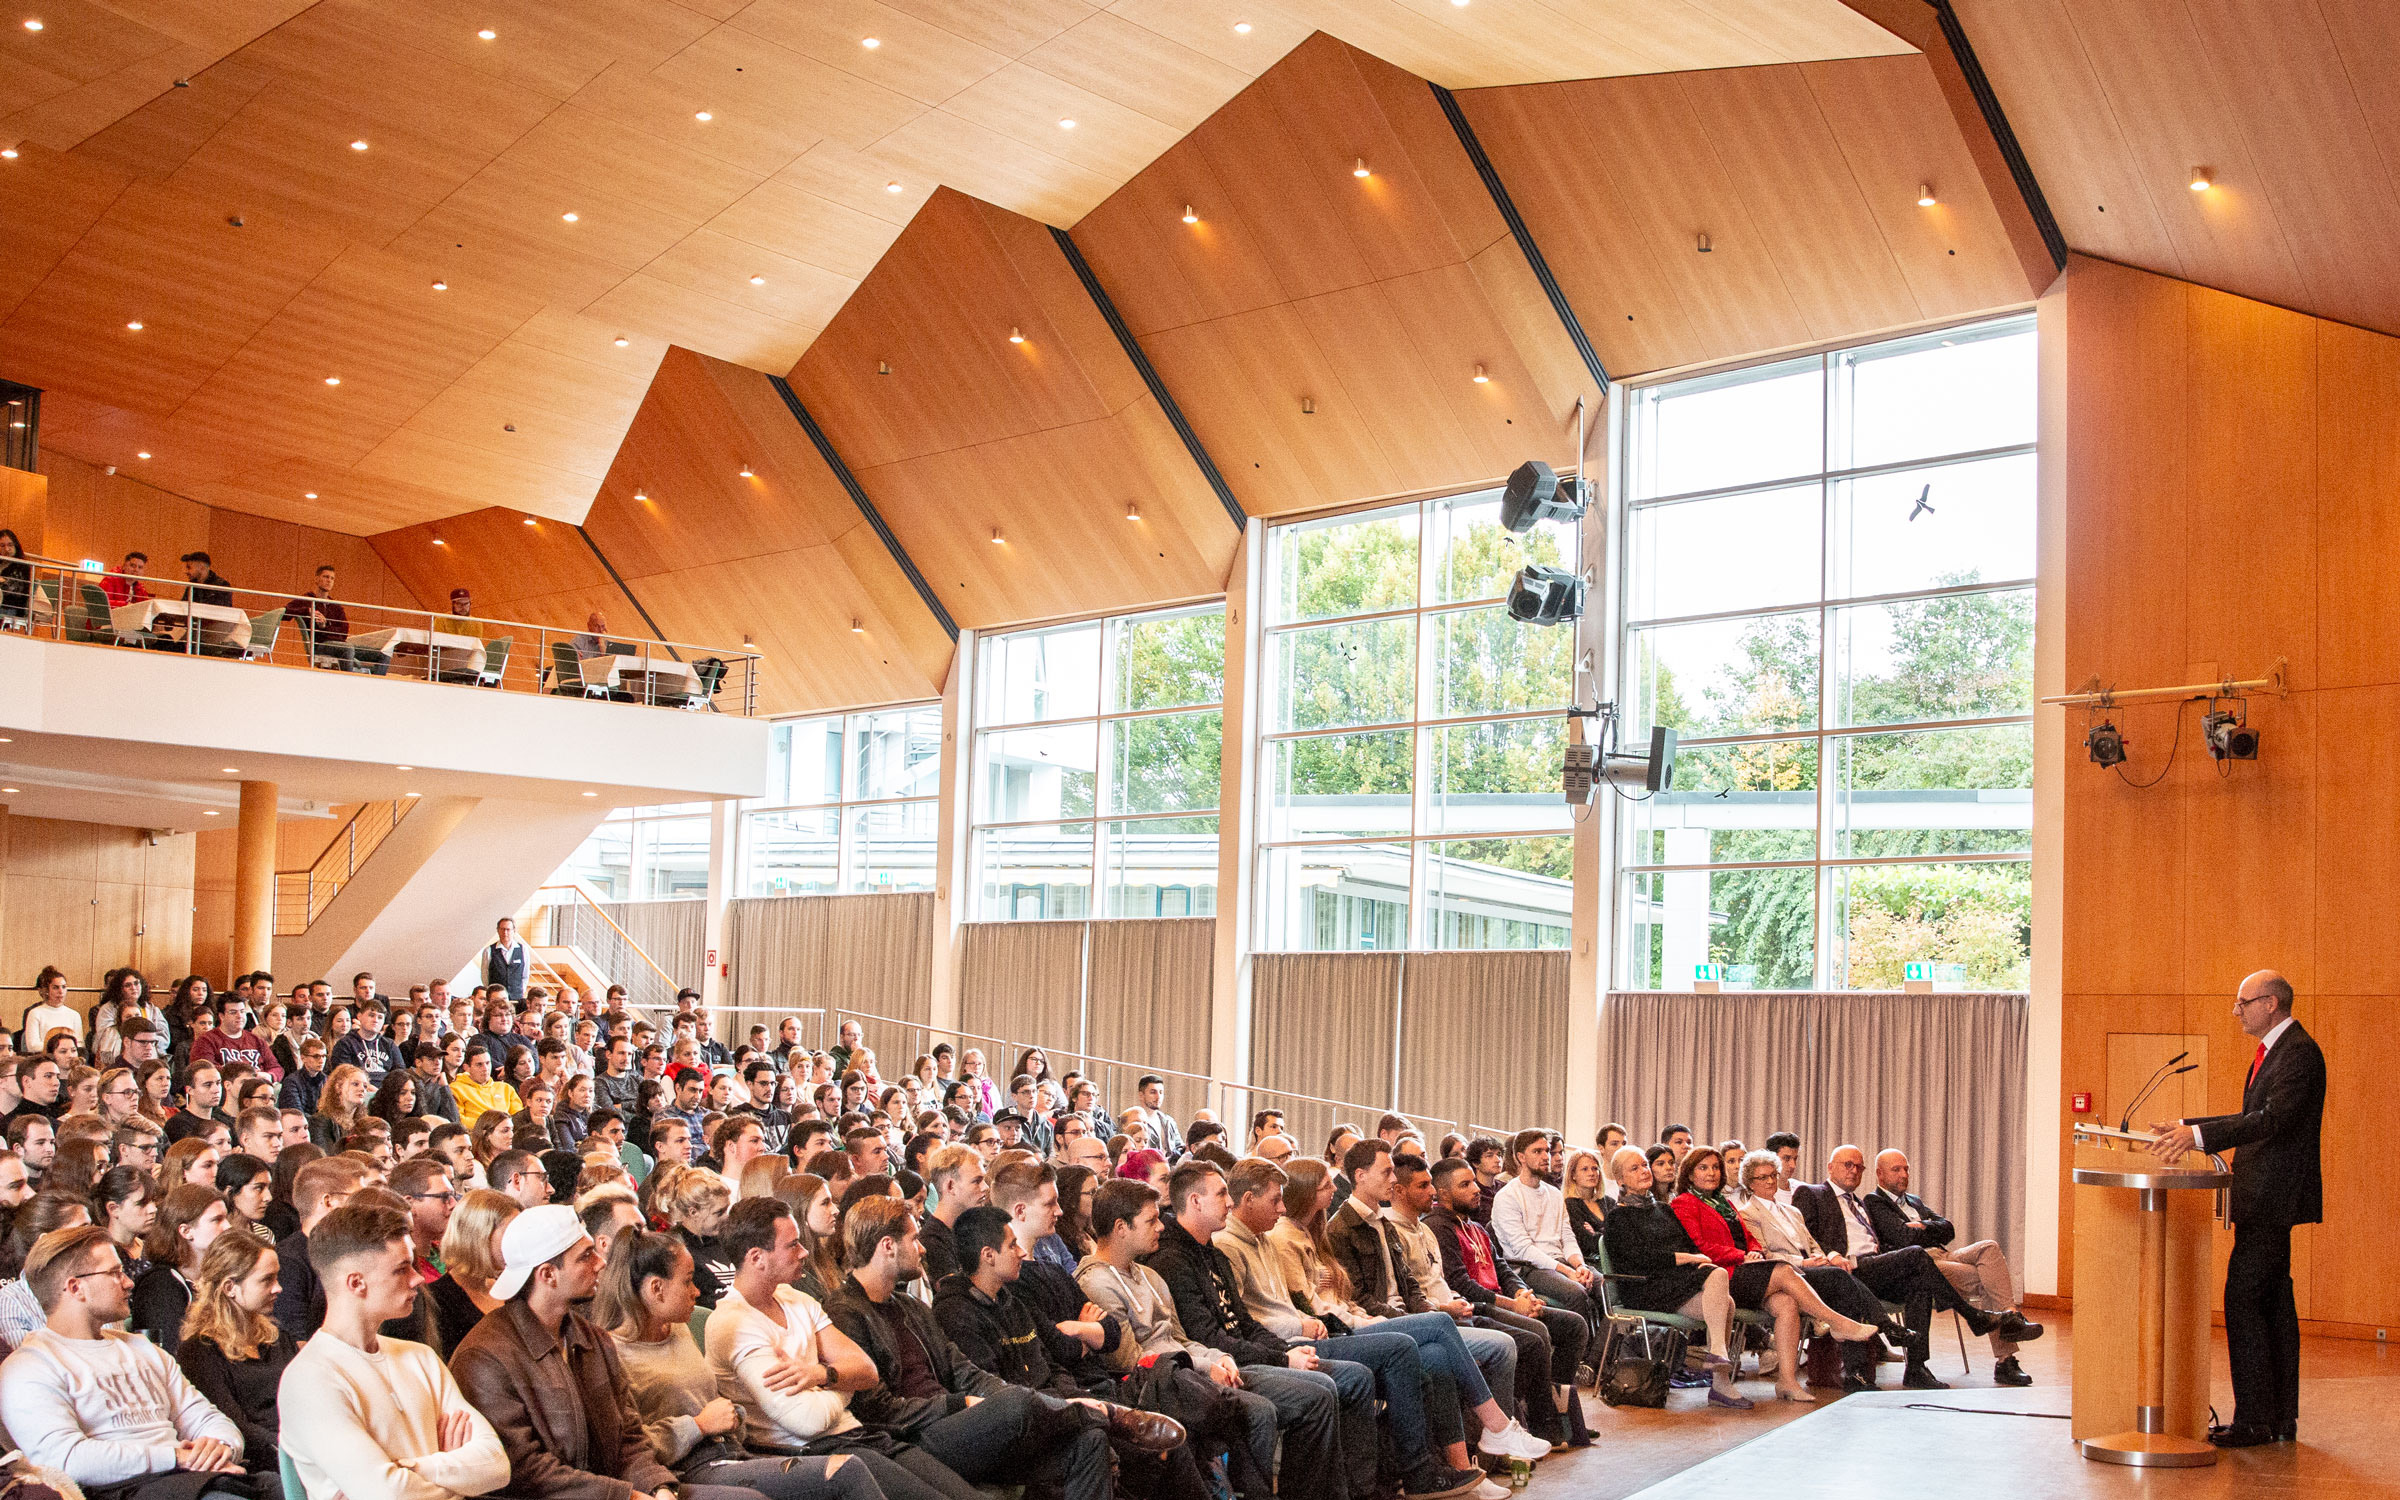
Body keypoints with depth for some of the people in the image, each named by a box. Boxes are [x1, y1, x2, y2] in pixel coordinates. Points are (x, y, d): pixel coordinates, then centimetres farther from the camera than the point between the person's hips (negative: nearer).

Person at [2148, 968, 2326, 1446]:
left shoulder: (2299, 1052, -15)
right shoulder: (2271, 1050, 17)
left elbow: (2273, 1120, -27)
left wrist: (2199, 1135, -33)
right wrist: (2188, 1128, 15)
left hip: (2274, 1196, -11)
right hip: (2265, 1197, 11)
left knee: (2243, 1301, -10)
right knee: (2273, 1304, 13)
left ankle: (2253, 1420, -6)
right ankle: (2280, 1417, 19)